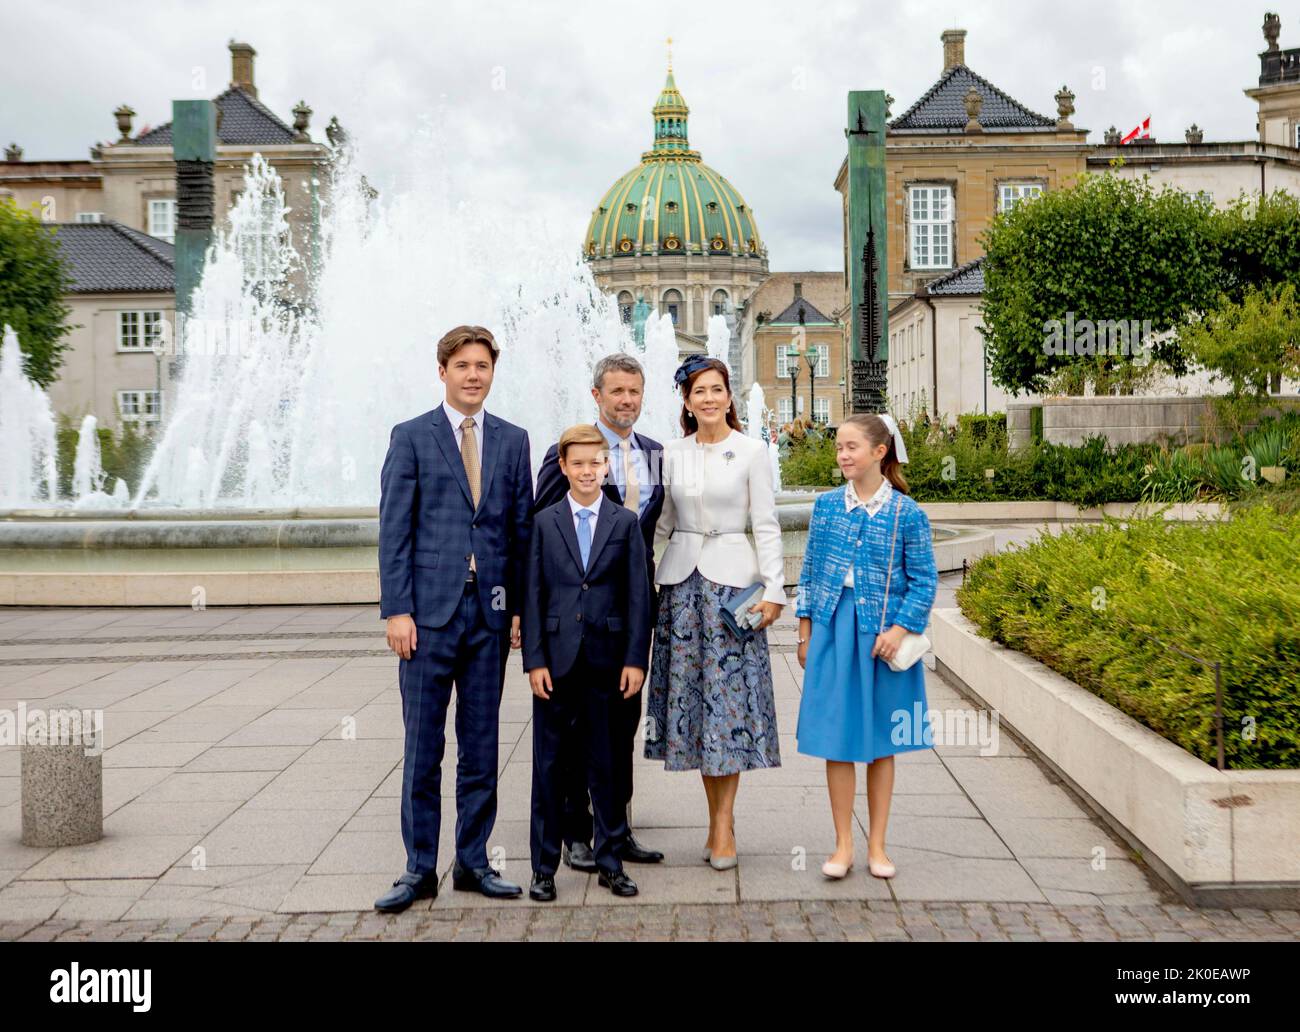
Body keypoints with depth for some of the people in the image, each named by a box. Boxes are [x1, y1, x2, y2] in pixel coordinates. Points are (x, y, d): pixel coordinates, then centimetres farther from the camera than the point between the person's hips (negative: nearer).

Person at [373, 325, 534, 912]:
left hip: (491, 612, 3)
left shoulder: (512, 441, 10)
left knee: (481, 748, 9)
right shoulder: (411, 438, 2)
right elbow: (394, 531, -2)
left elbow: (522, 529, 10)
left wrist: (522, 608, 4)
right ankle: (419, 869, 13)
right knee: (422, 749, 3)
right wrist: (396, 609, -10)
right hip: (429, 610, -2)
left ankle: (472, 862, 20)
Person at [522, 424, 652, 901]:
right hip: (557, 659, 0)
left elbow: (638, 595, 2)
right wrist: (534, 659, -4)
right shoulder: (545, 522, 4)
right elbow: (533, 595, 2)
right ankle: (544, 866, 16)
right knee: (549, 763, 6)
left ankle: (610, 862, 20)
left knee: (605, 763, 8)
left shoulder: (625, 522, 4)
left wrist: (636, 658, -5)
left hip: (607, 659, 0)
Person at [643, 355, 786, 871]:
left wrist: (774, 590, -9)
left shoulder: (751, 450, -1)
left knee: (728, 696, -4)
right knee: (691, 692, 4)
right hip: (681, 577, 4)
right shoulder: (672, 452, 9)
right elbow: (662, 522, 14)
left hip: (731, 577, -3)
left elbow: (766, 524, -3)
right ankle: (719, 818, 14)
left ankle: (723, 822, 4)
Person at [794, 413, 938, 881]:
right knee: (836, 739, 4)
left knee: (881, 741, 8)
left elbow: (924, 580, -2)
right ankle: (843, 845, 15)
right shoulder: (826, 505, 3)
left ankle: (877, 845, 20)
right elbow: (810, 571, 9)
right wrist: (805, 633, 6)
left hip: (883, 635, -2)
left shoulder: (907, 513, -6)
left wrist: (899, 630, -13)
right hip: (833, 631, 2)